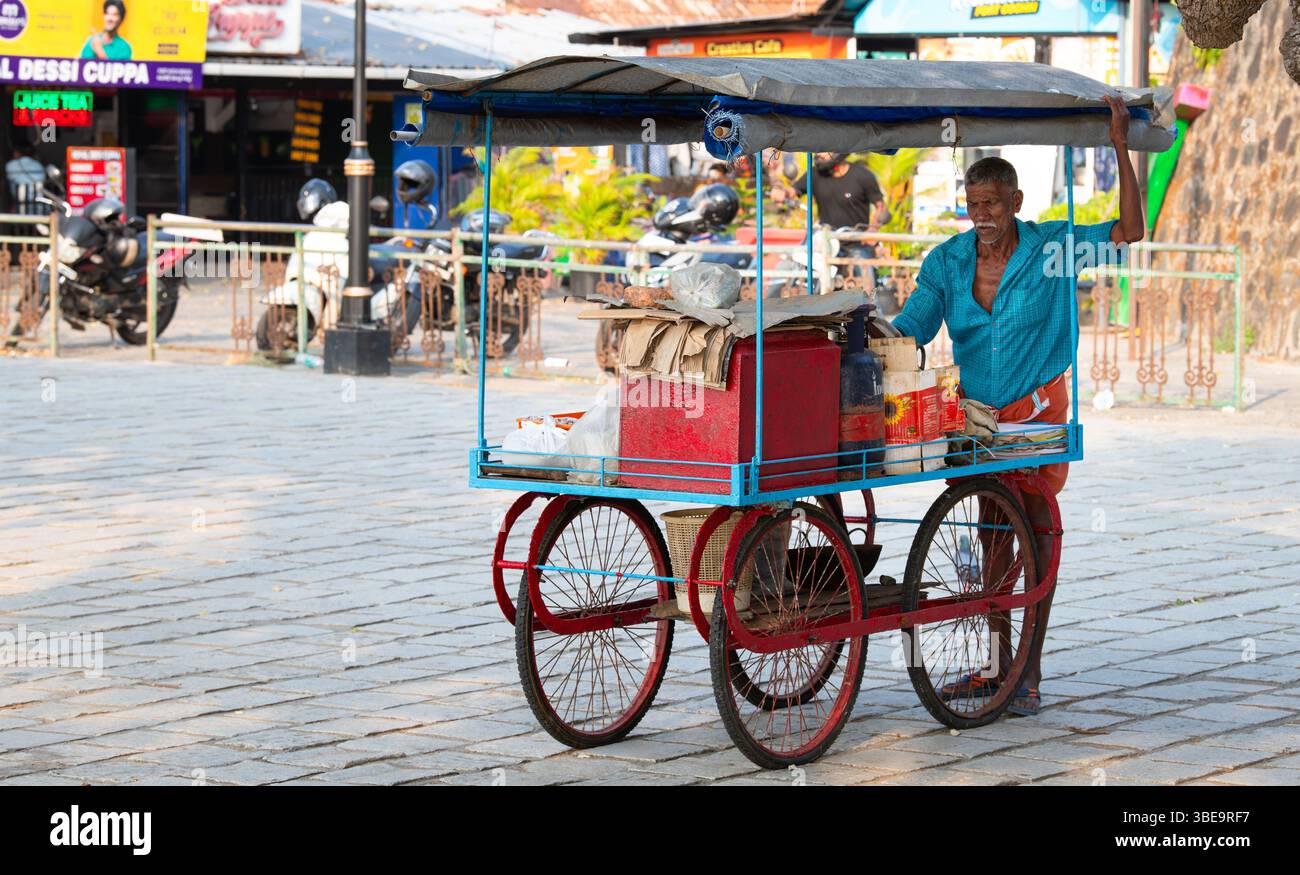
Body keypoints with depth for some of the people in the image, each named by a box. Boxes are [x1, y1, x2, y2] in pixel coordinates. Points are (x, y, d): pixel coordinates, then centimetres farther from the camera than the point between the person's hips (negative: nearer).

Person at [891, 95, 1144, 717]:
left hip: (1036, 409, -3)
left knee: (1036, 533, -1)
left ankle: (1029, 673, 4)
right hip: (975, 412, 3)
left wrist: (1120, 148, -19)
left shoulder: (1051, 248, -10)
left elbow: (1130, 231, -13)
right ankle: (994, 664, 21)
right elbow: (908, 332, -5)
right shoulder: (946, 261, -3)